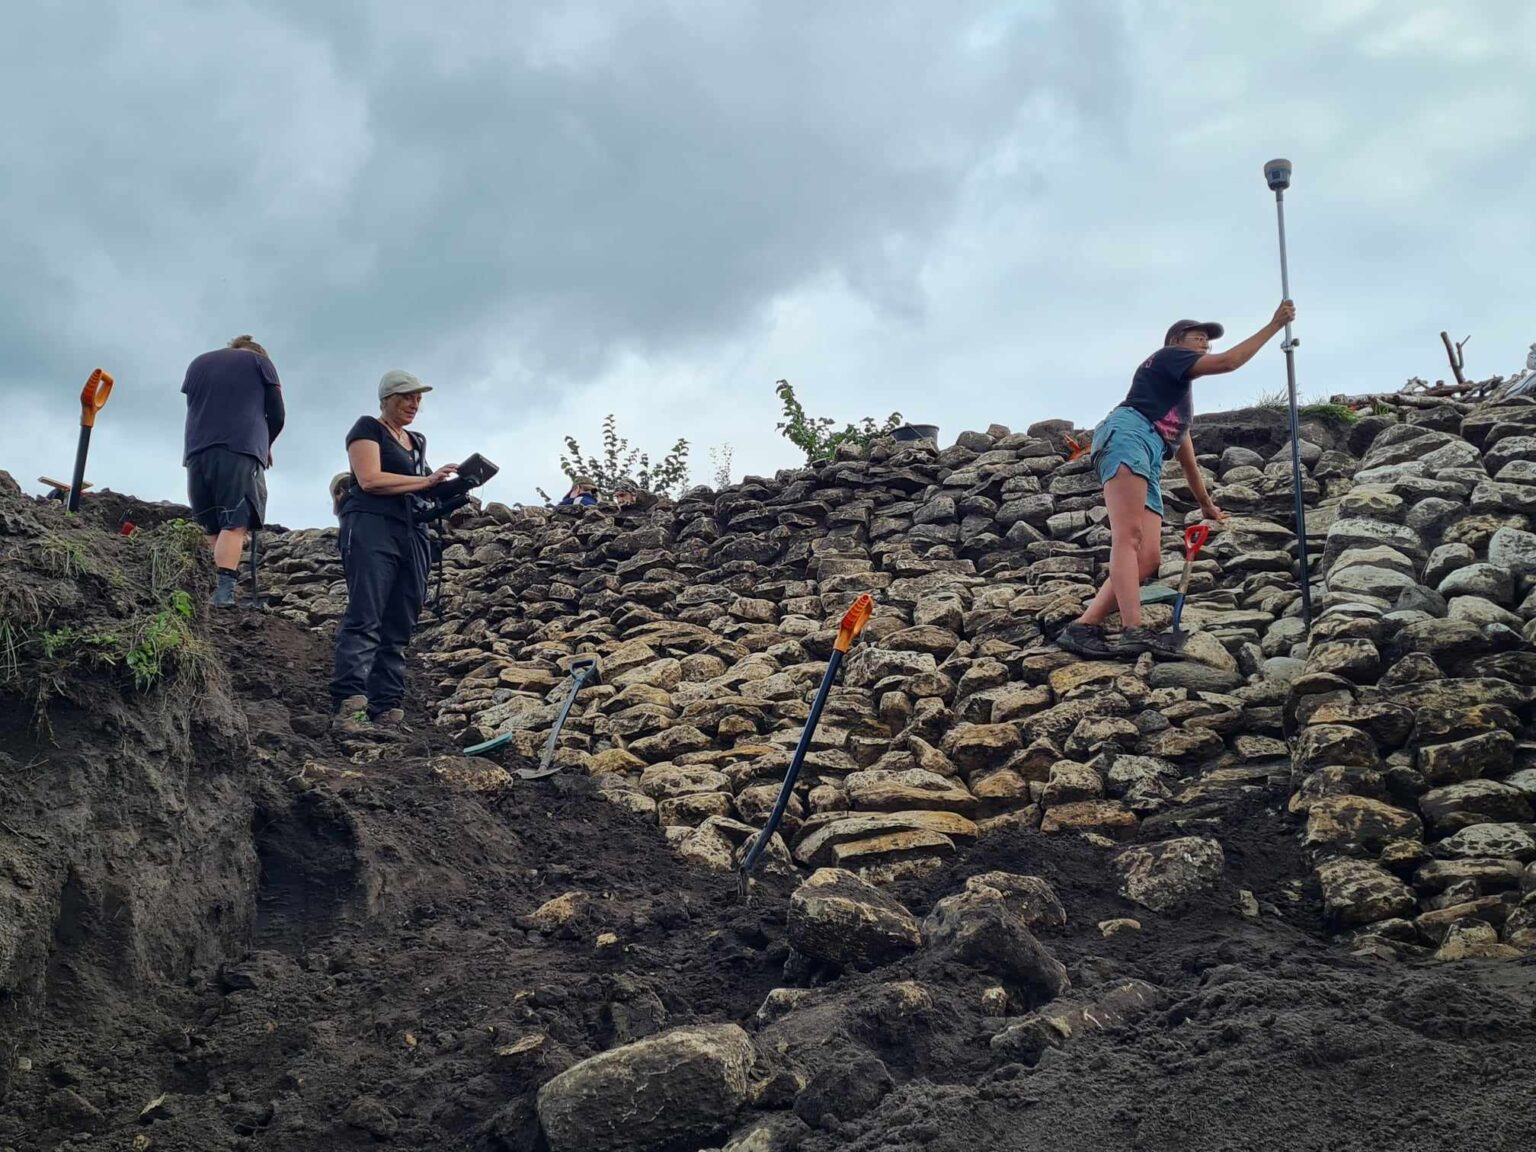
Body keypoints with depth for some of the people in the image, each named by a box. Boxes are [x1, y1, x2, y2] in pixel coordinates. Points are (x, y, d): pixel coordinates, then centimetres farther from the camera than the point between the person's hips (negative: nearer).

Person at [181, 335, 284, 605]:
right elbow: (277, 415, 10)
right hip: (240, 451, -4)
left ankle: (227, 582, -4)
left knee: (213, 526, 9)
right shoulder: (260, 362, 16)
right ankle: (225, 588, -28)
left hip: (197, 452, 4)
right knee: (234, 524, -12)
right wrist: (264, 446, 28)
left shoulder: (198, 363, 28)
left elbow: (194, 408, 24)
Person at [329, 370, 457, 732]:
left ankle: (387, 711, -4)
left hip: (411, 535, 8)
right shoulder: (368, 428, 5)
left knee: (399, 628, -1)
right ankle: (349, 707, -27)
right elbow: (370, 479, -10)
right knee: (365, 618, -19)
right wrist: (425, 480, -11)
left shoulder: (416, 442, 27)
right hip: (371, 526, -8)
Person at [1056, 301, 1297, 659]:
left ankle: (1082, 627, -16)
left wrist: (1205, 502, 53)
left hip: (1149, 466, 9)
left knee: (1149, 558, -8)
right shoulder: (1167, 356, 16)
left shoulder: (1179, 392, 40)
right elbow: (1227, 362, 4)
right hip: (1127, 436, -9)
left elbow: (1184, 447, 46)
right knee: (1128, 537, -26)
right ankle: (1134, 632, -44)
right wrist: (1274, 325, 10)